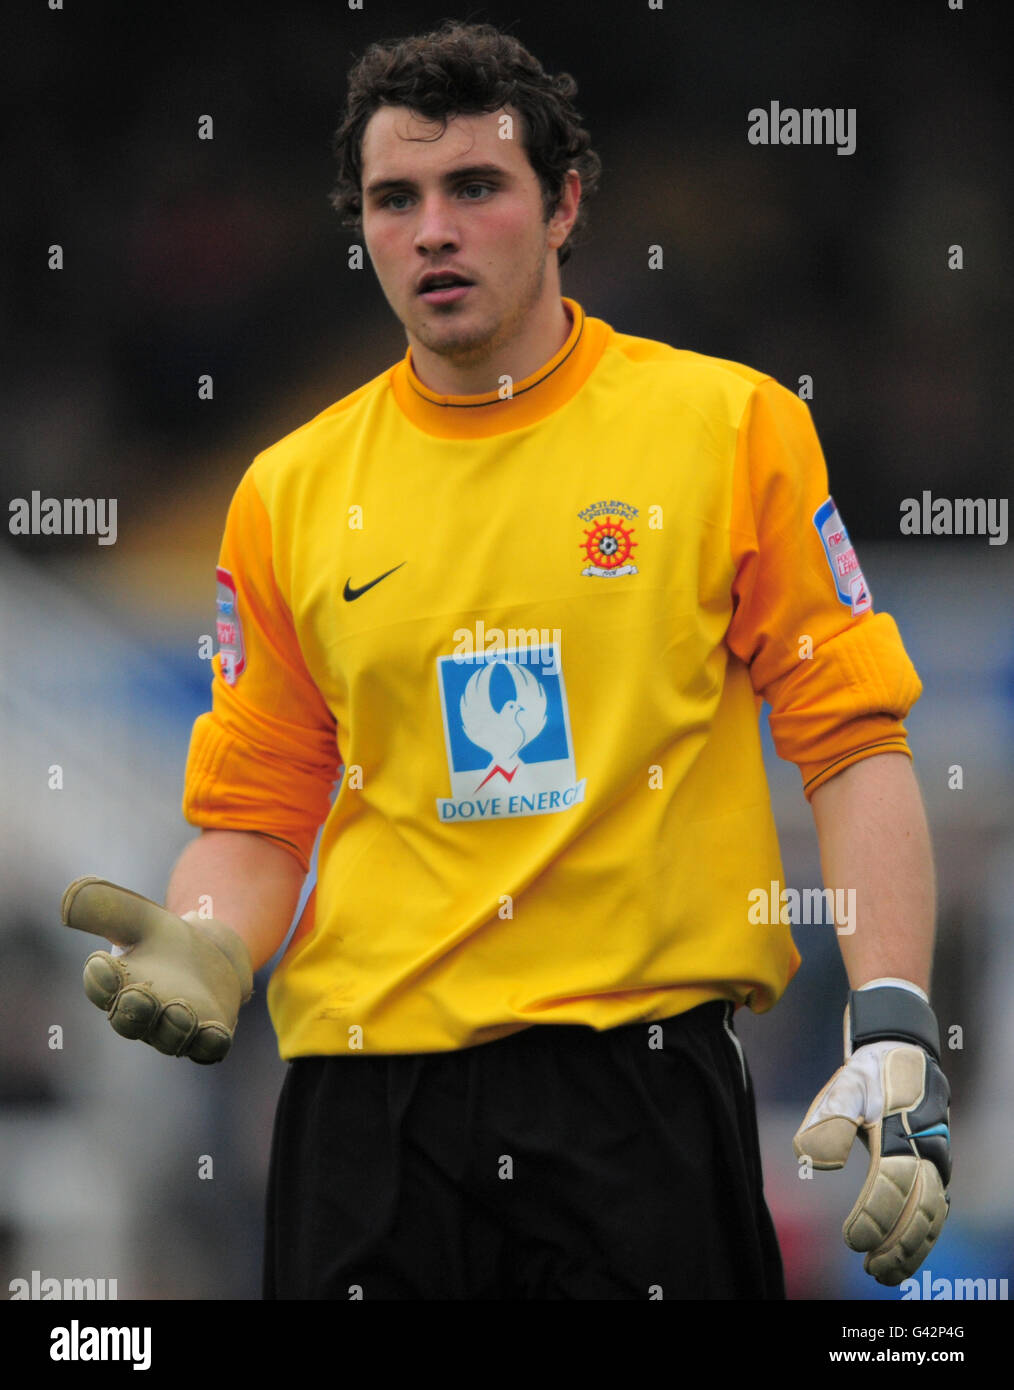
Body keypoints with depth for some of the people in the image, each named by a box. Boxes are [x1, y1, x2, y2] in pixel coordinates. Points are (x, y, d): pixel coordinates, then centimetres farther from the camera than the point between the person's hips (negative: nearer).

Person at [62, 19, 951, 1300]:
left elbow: (852, 744, 0)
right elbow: (258, 813, 13)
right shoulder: (288, 493, 9)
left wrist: (892, 1027, -12)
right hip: (365, 1085, 2)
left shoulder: (731, 425, 2)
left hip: (645, 1066, -2)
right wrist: (207, 948, -9)